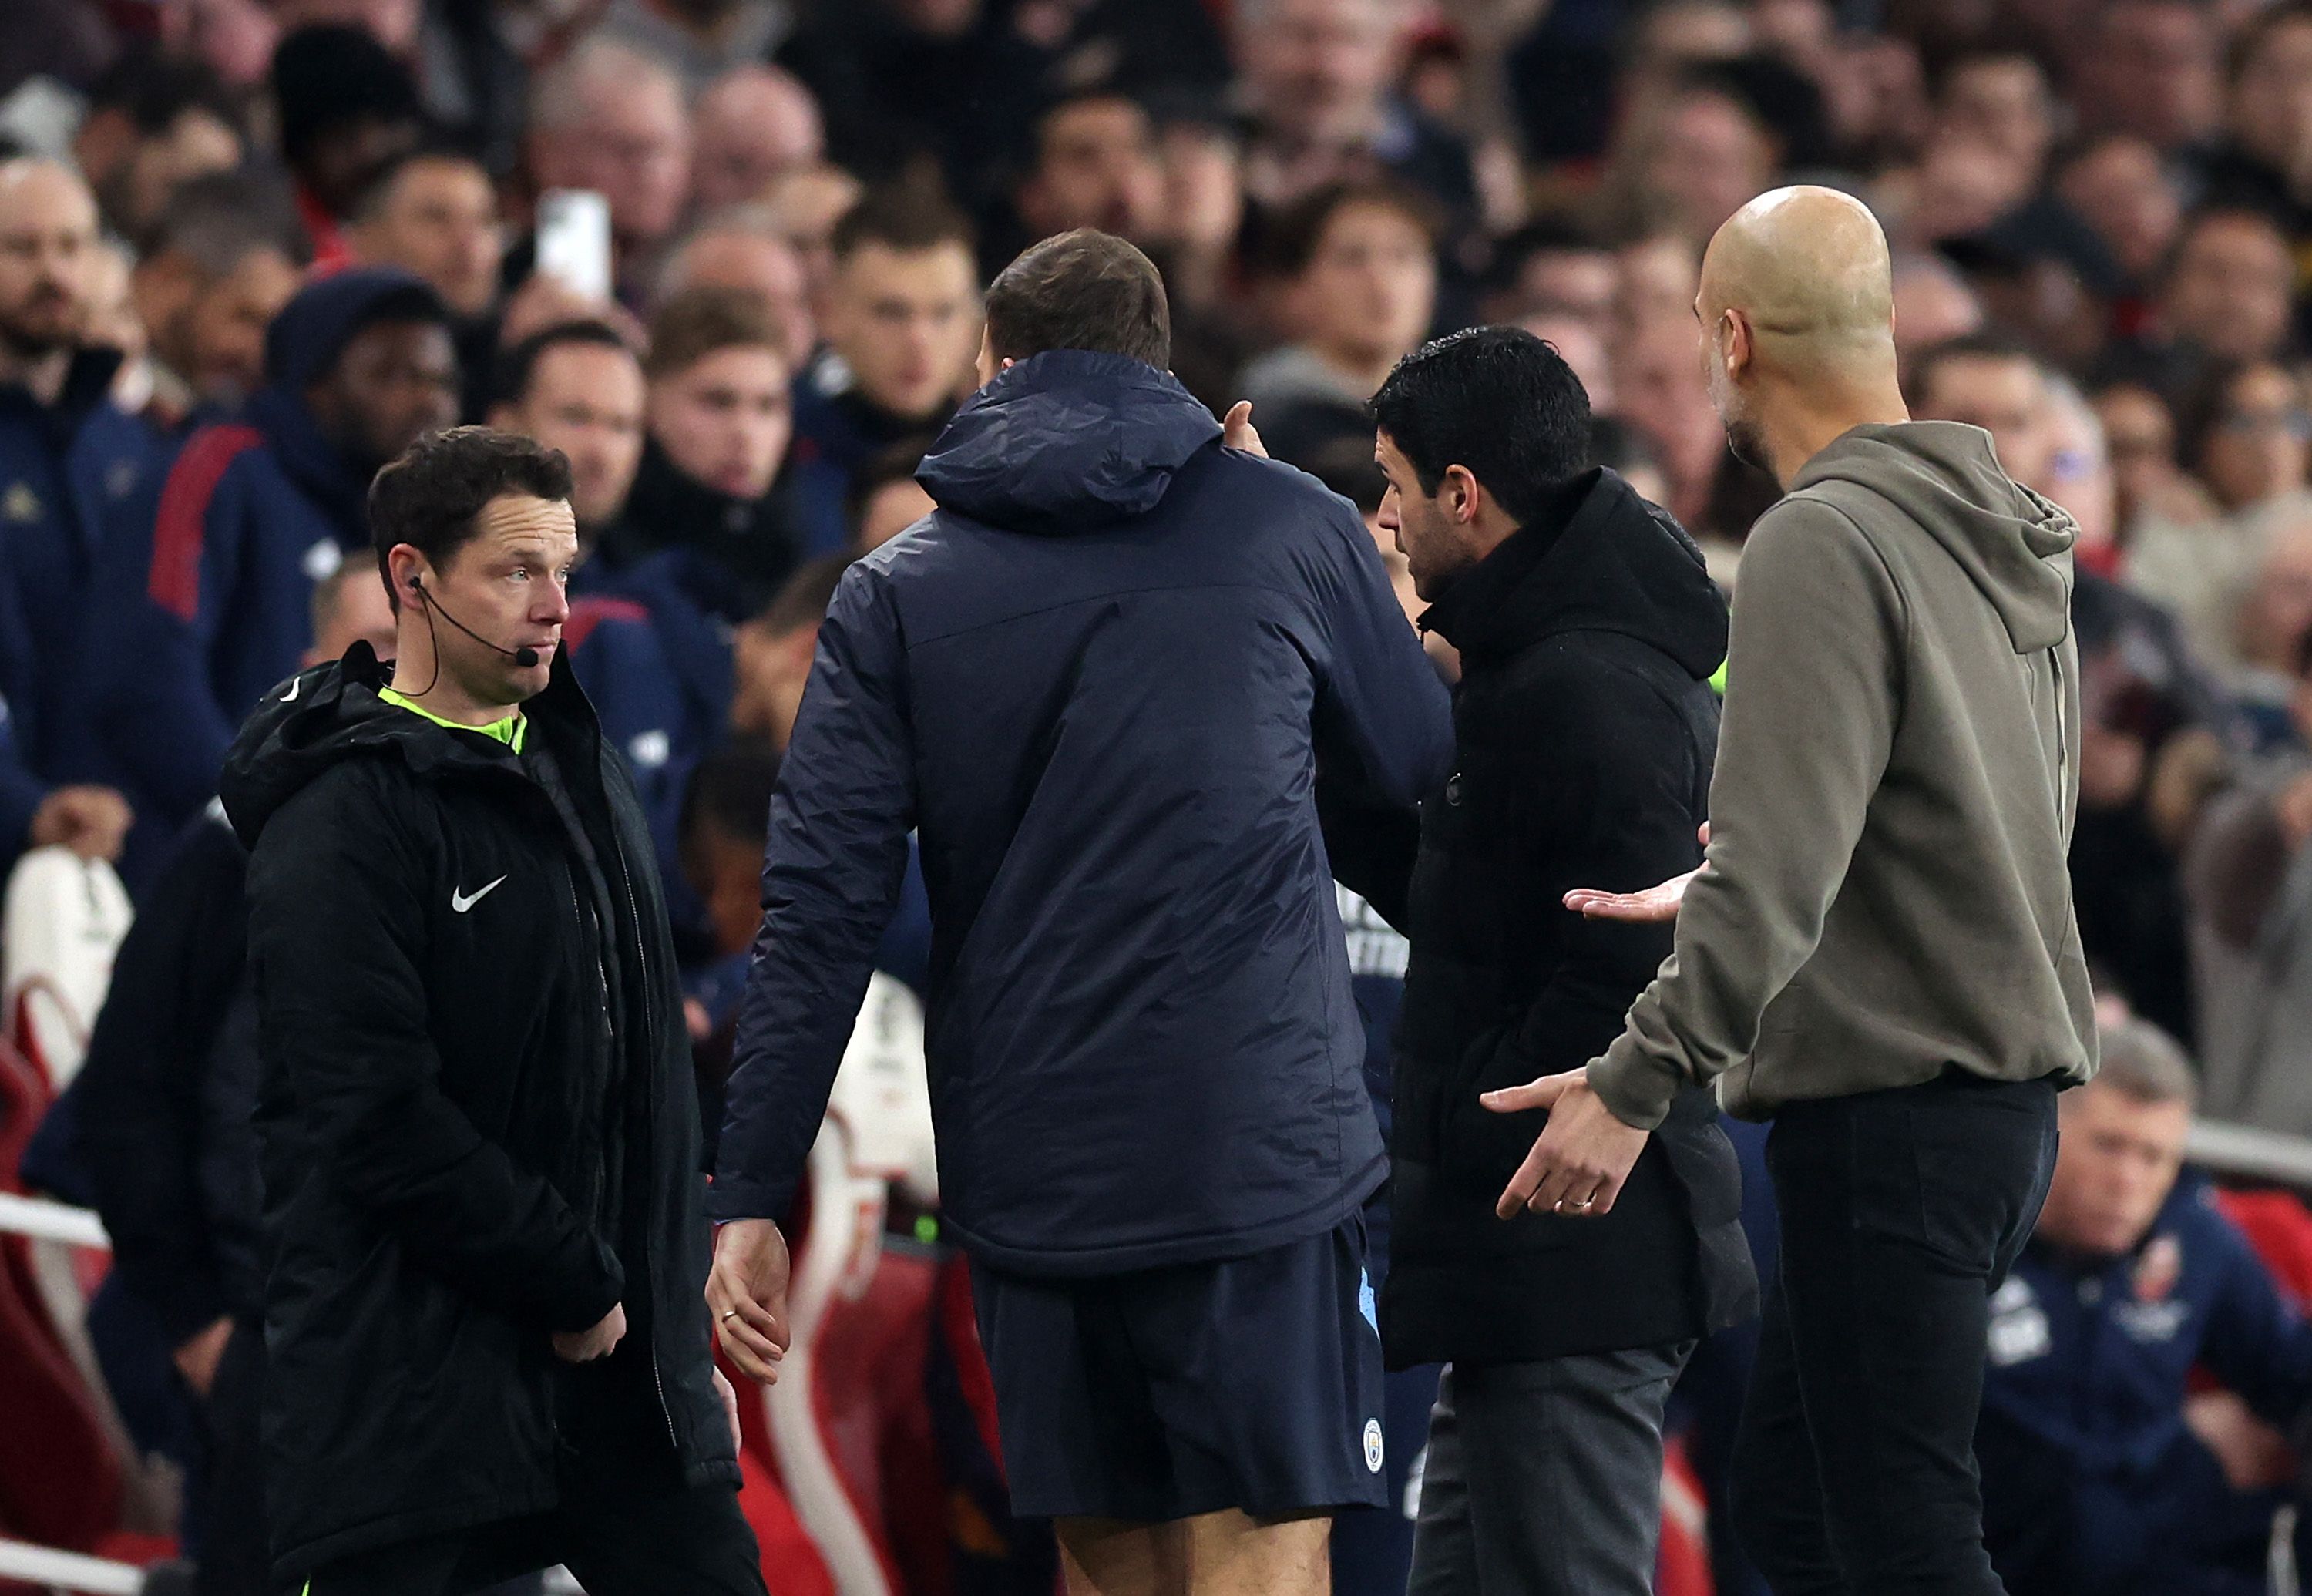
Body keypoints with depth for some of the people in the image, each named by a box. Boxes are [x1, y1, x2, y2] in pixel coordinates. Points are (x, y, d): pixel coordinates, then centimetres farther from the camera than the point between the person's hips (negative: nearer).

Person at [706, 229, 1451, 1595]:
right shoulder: (1289, 525, 2)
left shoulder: (901, 594, 5)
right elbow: (1415, 758, 19)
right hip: (1258, 1147, -2)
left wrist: (754, 1194, -1)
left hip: (1026, 1165, 2)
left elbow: (823, 913, -2)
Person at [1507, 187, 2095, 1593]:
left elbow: (1781, 868, -23)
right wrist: (1711, 905, 23)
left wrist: (1640, 1079, -21)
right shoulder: (2010, 532, 13)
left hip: (1893, 1104, -9)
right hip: (2011, 1092, 9)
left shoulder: (1824, 544, -15)